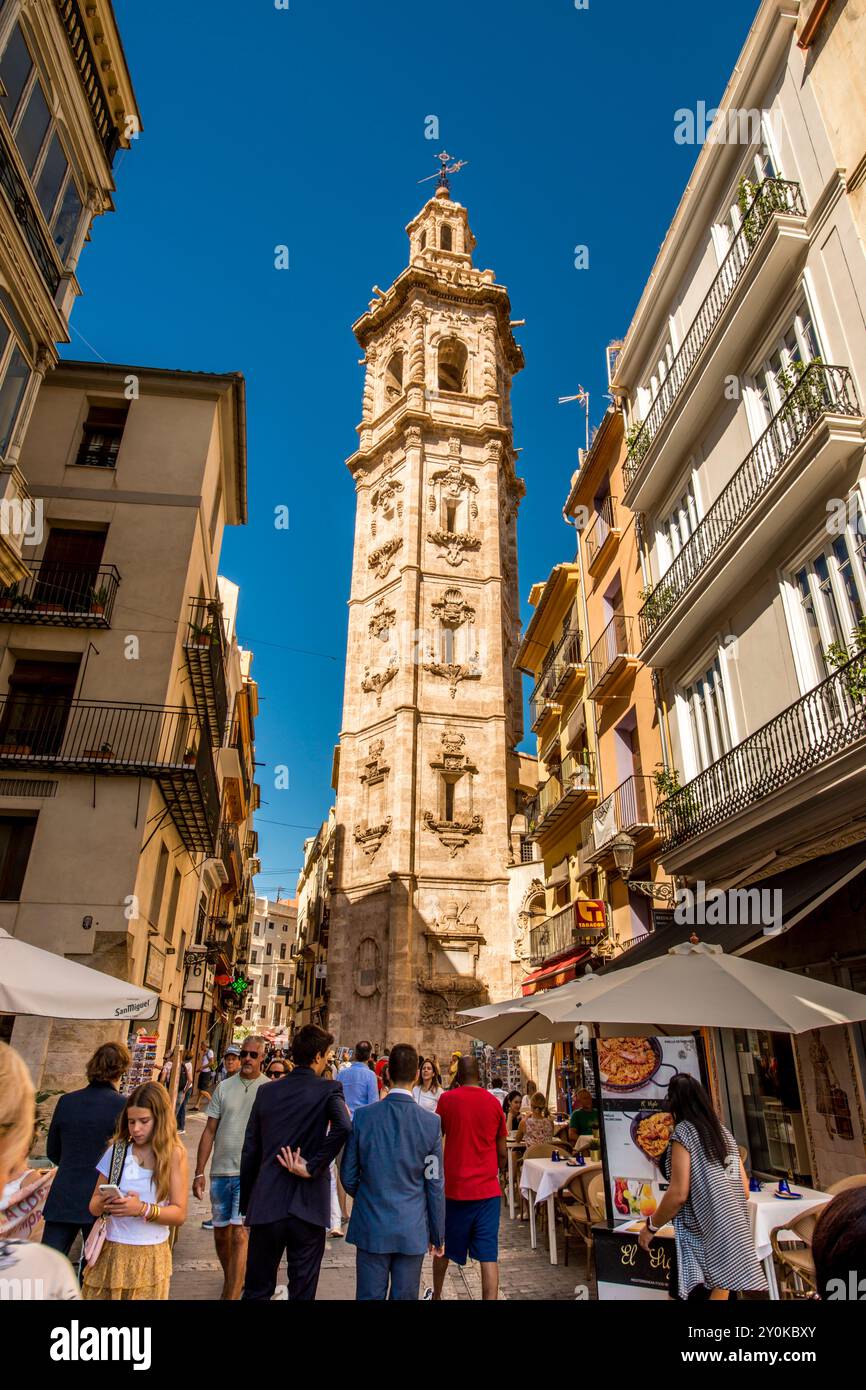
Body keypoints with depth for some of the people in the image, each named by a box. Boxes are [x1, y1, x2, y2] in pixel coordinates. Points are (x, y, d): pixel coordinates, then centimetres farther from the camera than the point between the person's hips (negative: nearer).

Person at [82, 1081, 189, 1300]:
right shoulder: (117, 1150, -1)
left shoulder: (173, 1154, -7)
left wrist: (142, 1209, -23)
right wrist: (104, 1204, -19)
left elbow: (179, 1214, -9)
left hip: (151, 1257, -2)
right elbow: (93, 1206, 3)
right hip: (111, 1252, 2)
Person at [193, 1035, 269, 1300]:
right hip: (221, 1170, 4)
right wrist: (199, 1172, 3)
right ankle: (232, 1280, 40)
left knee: (239, 1234, -8)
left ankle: (231, 1295, 2)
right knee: (220, 1233, 16)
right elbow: (209, 1131, 5)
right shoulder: (224, 1087, 2)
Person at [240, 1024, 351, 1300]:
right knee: (302, 1291, 13)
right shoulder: (329, 1089, -9)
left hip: (266, 1205, 3)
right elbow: (343, 1127, -28)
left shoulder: (266, 1092, 3)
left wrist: (247, 1204, 16)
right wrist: (312, 1167, -16)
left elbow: (250, 1153, 7)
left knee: (257, 1290, 18)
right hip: (308, 1206, -3)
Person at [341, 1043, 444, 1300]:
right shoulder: (431, 1122, -12)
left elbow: (348, 1176, -1)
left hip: (371, 1229, 0)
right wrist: (438, 1235, 8)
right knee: (405, 1297, 14)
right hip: (413, 1230, 0)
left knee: (369, 1296, 12)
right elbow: (435, 1185, -5)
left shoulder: (363, 1116, -10)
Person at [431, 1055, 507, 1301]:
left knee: (444, 1248, 20)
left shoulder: (447, 1099, -6)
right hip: (488, 1188, 0)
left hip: (455, 1187, 0)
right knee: (488, 1256, 3)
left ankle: (436, 1295, 37)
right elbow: (502, 1152, 7)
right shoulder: (494, 1102, -1)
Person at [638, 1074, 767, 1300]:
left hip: (705, 1239, -7)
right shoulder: (724, 1132, 11)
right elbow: (745, 1191, 14)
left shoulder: (684, 1131, -9)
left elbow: (678, 1195, -15)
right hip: (734, 1234, 7)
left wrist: (651, 1226, -2)